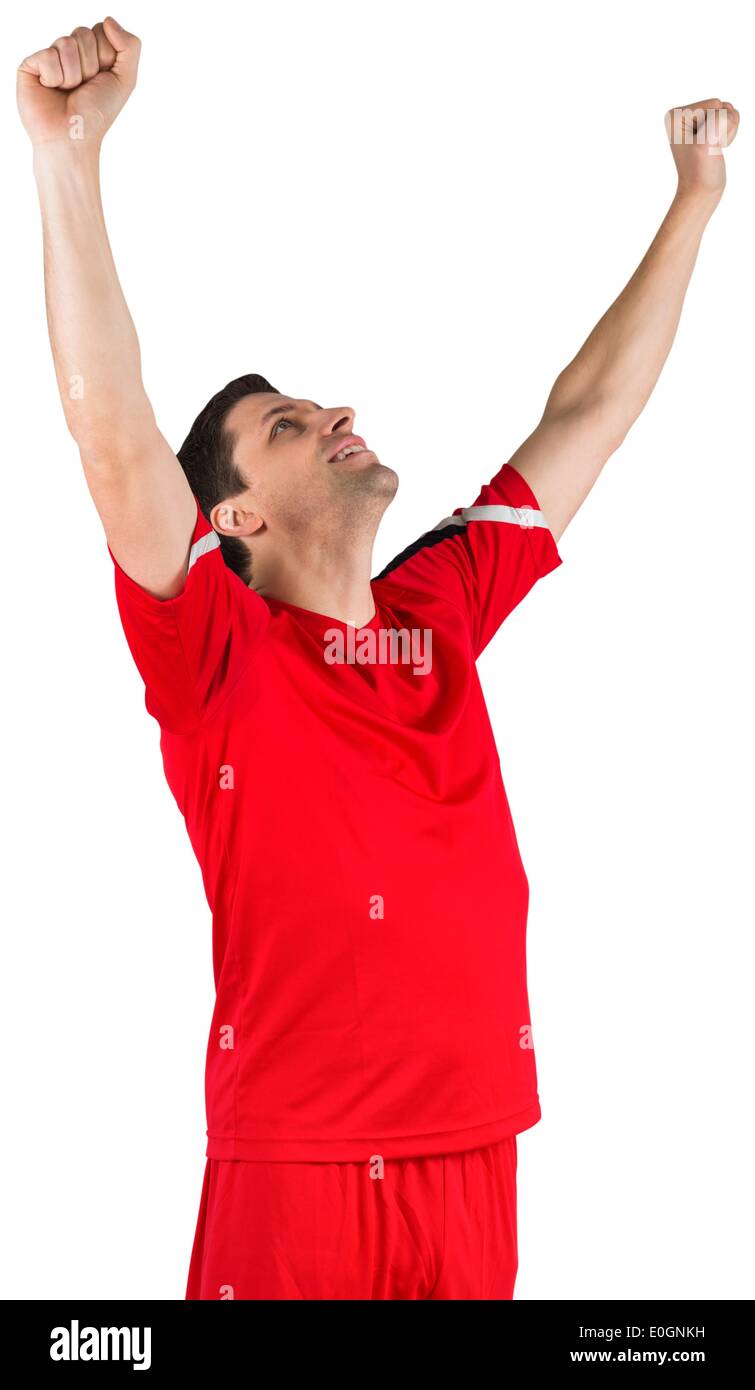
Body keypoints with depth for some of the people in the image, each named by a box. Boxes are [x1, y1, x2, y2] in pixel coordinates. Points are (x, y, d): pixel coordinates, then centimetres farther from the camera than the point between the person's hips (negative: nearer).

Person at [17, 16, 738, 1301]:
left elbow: (589, 414, 16)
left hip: (476, 1159, 5)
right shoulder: (217, 654, -6)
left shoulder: (440, 612, 10)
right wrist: (68, 153, -30)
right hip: (297, 1175, -5)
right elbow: (113, 436, -21)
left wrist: (695, 199, 20)